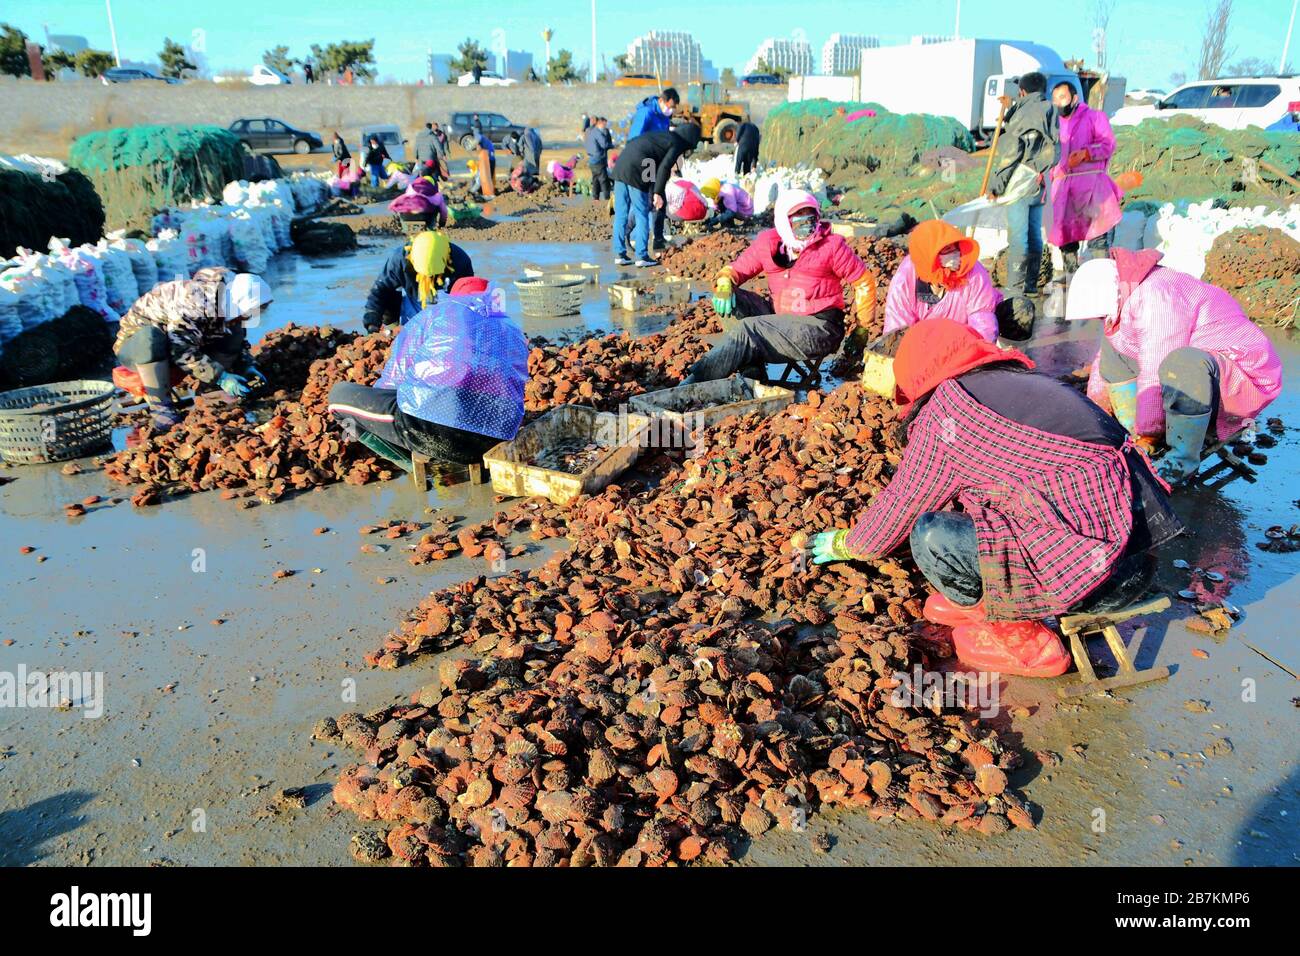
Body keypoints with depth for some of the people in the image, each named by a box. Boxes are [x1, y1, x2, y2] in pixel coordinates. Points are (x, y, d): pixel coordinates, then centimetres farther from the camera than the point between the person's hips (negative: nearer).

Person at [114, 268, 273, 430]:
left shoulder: (230, 303, -9)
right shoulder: (193, 302, -35)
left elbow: (239, 339, 7)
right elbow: (182, 352, -37)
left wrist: (247, 367, -7)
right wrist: (219, 377, -36)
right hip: (137, 340, -7)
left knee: (233, 334, -11)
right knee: (150, 338, -41)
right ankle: (161, 408, -32)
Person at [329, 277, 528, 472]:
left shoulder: (434, 314, 16)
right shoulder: (514, 331, 25)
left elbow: (392, 375, 21)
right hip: (496, 443, 5)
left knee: (340, 393, 14)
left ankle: (412, 460, 5)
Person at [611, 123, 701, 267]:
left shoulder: (660, 135, 27)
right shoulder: (677, 144, 3)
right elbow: (664, 168, -11)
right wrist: (658, 193, -9)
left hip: (620, 165, 7)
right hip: (635, 171, -7)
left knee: (620, 214, 10)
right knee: (642, 215, 4)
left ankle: (619, 254, 13)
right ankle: (642, 256, 8)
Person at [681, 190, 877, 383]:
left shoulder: (831, 246, -5)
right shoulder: (767, 243, 4)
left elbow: (864, 282, 2)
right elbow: (737, 269, 10)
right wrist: (724, 284, -15)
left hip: (819, 328, -6)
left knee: (746, 330, -26)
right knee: (731, 299, -12)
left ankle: (691, 387, -28)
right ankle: (751, 369, -20)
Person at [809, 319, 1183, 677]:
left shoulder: (945, 408, -7)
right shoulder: (1025, 380, 19)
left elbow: (899, 507, 5)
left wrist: (846, 545, 24)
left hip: (1099, 573, -9)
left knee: (931, 535, -9)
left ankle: (1021, 640, 8)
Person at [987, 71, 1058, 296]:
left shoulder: (1025, 112, -10)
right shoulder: (1047, 112, 13)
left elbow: (1012, 149, -14)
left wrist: (996, 183, -11)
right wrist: (1010, 109, 33)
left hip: (1020, 182, -8)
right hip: (1038, 182, 8)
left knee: (1017, 235, -8)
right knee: (1034, 234, 11)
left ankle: (1015, 286, -9)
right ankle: (1031, 284, 17)